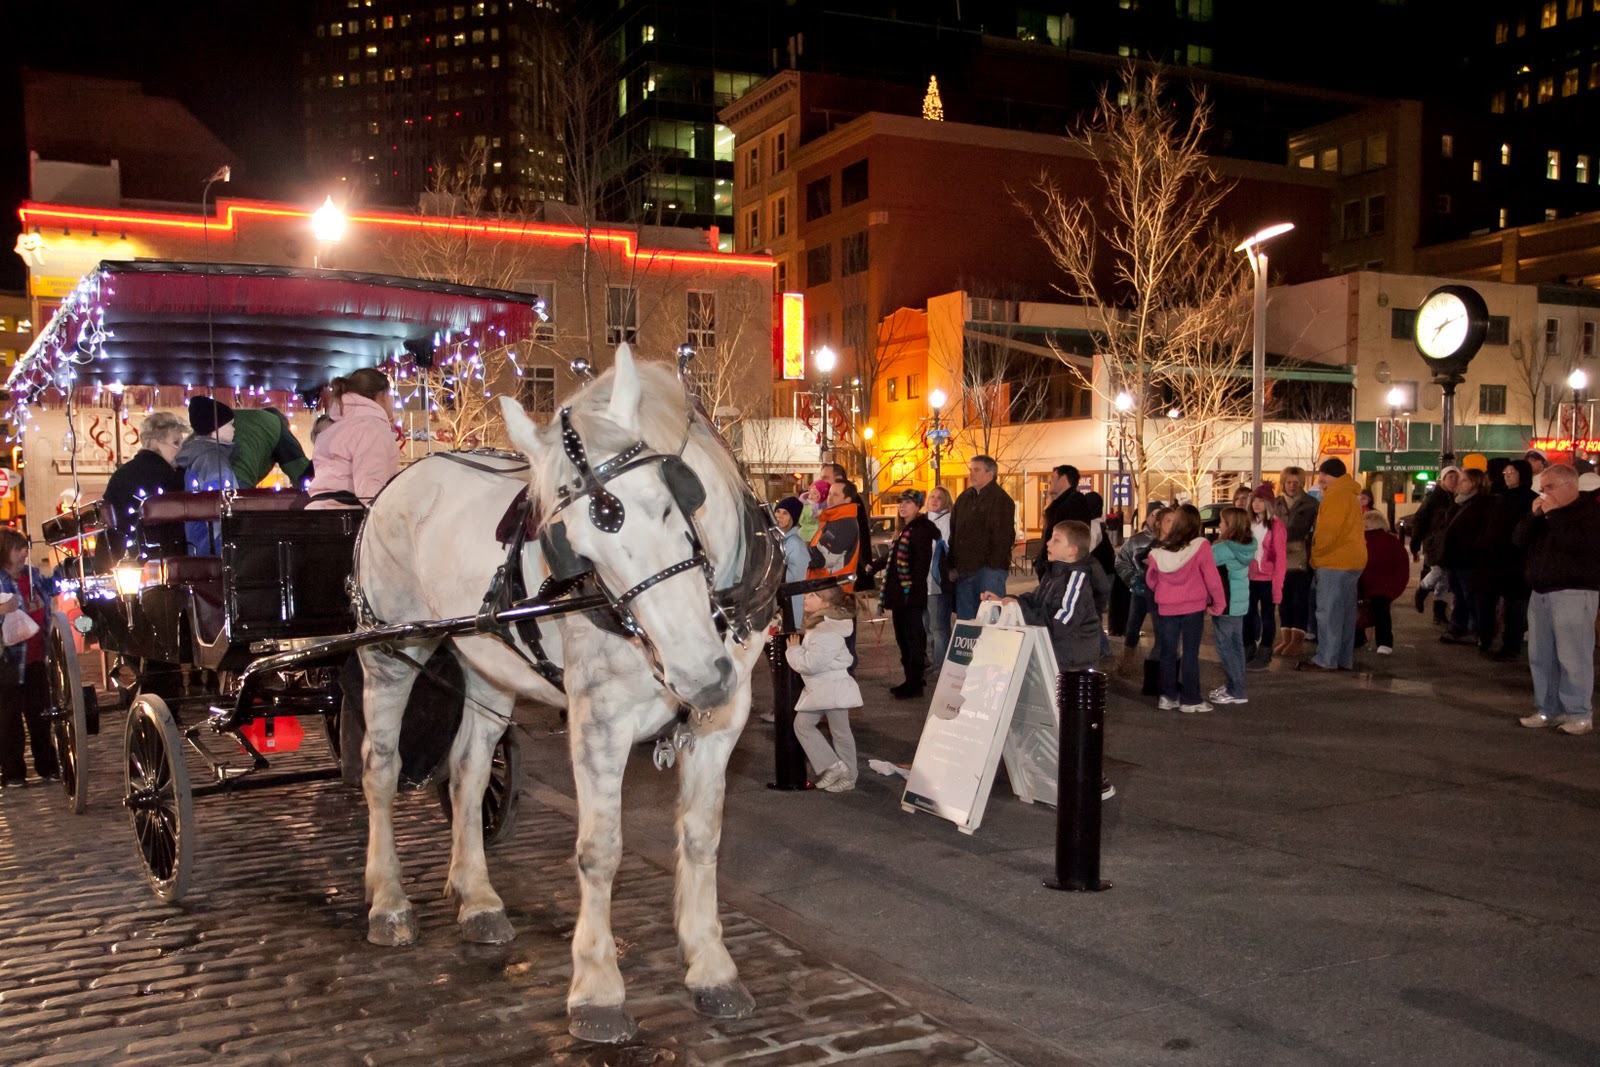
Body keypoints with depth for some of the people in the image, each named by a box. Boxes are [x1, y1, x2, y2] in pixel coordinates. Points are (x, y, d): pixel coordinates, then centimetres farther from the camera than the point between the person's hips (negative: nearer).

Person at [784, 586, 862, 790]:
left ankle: (847, 776, 11)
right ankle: (832, 767, 14)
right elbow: (810, 660, 20)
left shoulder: (829, 633, -24)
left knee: (839, 732, 0)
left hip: (833, 688, -9)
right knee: (802, 724, 9)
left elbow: (809, 663, -28)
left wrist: (793, 650, -13)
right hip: (819, 689, 9)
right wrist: (797, 648, 3)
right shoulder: (818, 626, 9)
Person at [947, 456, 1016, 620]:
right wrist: (952, 566, 11)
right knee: (964, 618, 10)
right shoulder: (964, 498, 16)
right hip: (964, 570, 7)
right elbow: (953, 535, 19)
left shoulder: (1001, 500, -5)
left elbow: (1003, 538, -11)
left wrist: (992, 567, -17)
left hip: (989, 569, -7)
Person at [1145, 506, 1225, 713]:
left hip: (1166, 608, 3)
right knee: (1191, 653, 4)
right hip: (1193, 607, -3)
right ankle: (1190, 700, 8)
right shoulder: (1200, 546, -12)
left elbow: (1150, 580, 8)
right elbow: (1212, 578, -10)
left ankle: (1168, 696, 16)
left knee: (1168, 652, 12)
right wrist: (1217, 604, 2)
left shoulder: (1159, 549, -3)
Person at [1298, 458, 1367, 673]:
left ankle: (1326, 660, -5)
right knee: (1345, 611, 13)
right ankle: (1345, 659, 18)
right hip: (1352, 560, 10)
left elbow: (1328, 531, -21)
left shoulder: (1336, 495, -14)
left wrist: (1315, 555, -7)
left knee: (1328, 611, -7)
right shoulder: (1349, 494, 19)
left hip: (1335, 561, -10)